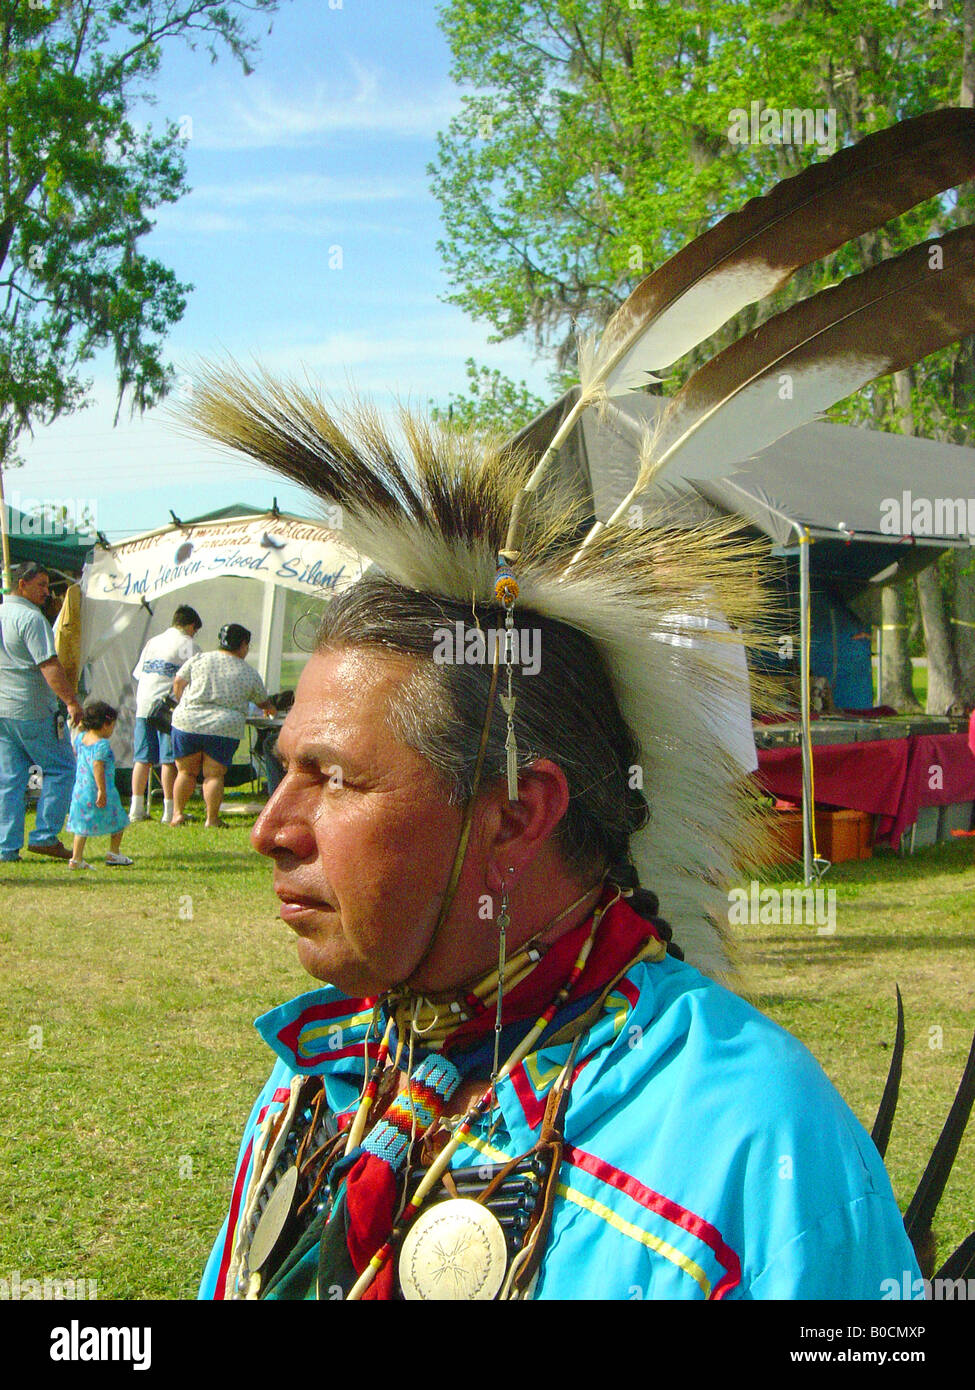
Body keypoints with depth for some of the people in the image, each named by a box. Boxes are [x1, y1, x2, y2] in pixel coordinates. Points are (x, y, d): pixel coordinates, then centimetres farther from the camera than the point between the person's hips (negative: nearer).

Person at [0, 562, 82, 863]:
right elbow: (49, 666, -22)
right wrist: (71, 700, -23)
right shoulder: (31, 617, -13)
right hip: (32, 711, -8)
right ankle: (45, 836, 0)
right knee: (60, 768, 5)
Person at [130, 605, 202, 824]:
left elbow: (137, 672, 21)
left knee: (142, 758, 8)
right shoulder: (187, 644, -1)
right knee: (169, 760, -4)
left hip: (143, 706, 6)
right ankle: (169, 810, -4)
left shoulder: (152, 642, 19)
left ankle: (136, 808, 8)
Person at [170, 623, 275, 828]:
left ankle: (177, 813, 14)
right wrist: (270, 709, 43)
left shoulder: (199, 659, 6)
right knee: (214, 774, 6)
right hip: (225, 728, -1)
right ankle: (212, 819, 5)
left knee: (186, 771, 14)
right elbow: (263, 702, 21)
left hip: (187, 722, 1)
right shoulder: (250, 673, 7)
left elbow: (178, 683, 8)